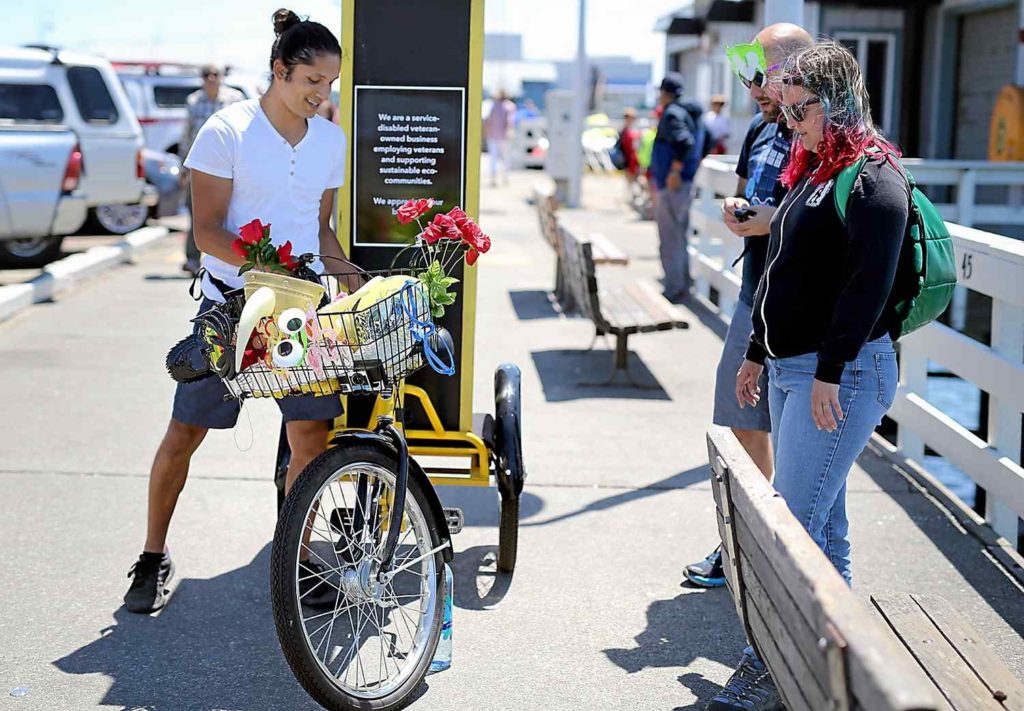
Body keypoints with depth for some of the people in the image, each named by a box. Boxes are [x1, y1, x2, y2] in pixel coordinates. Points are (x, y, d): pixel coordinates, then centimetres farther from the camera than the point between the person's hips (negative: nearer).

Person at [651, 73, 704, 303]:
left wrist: (676, 170, -27)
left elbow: (685, 142, -29)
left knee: (670, 240, -4)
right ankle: (682, 288, 25)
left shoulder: (672, 113, -14)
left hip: (672, 186, -10)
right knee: (679, 238, 18)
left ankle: (674, 290, -1)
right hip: (686, 184, 10)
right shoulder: (692, 113, 15)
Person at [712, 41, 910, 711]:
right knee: (824, 519, 14)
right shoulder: (813, 172, 17)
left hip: (843, 374, -10)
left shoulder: (872, 179, -13)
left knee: (796, 522, -9)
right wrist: (758, 353, 23)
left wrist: (831, 372, -23)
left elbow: (868, 283, -21)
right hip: (792, 368, 10)